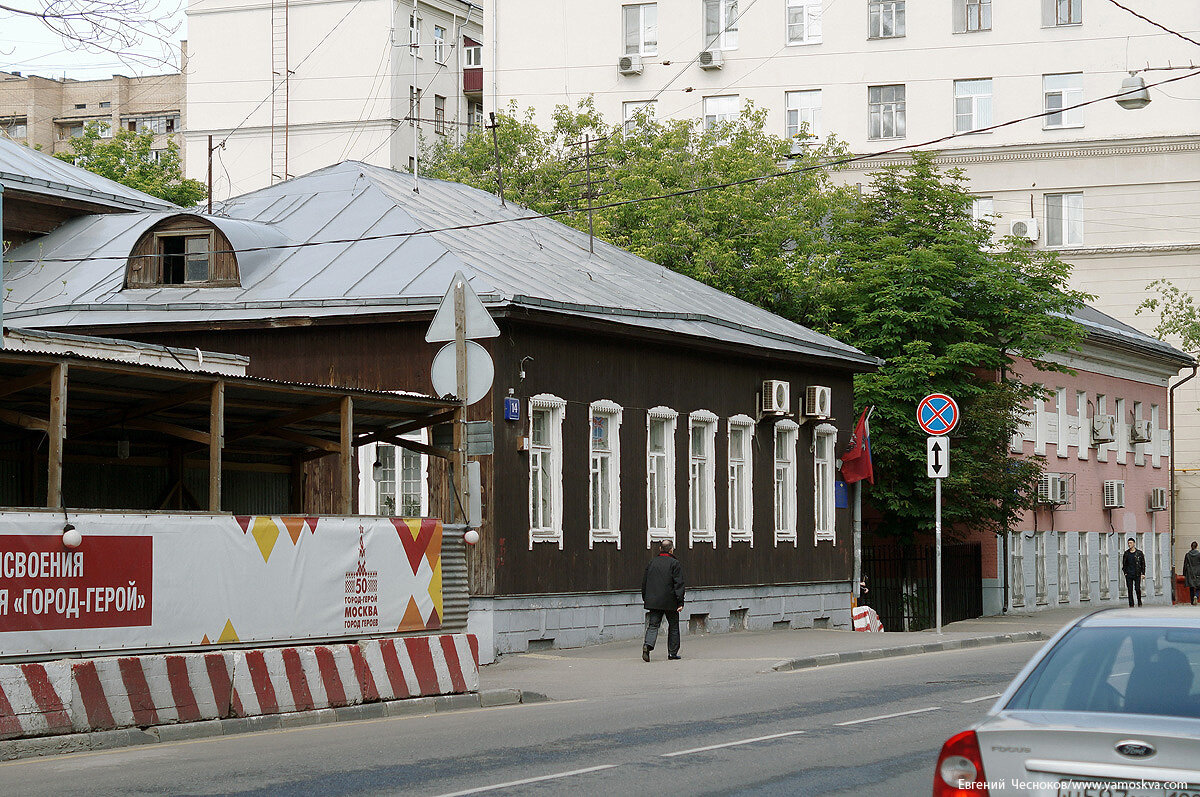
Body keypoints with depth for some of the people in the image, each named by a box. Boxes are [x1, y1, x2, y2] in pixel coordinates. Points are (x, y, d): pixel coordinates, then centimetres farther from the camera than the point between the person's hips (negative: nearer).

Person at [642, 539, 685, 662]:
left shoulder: (651, 563, 8)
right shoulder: (674, 563, -6)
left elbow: (644, 583, 13)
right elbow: (679, 584, -10)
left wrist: (645, 599, 22)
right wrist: (680, 602, -9)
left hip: (653, 601, 3)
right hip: (670, 601, -3)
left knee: (653, 625, 2)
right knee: (673, 626, 11)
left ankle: (648, 645, -23)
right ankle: (673, 652, 13)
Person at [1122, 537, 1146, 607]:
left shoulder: (1139, 553, 3)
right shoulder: (1126, 553, 10)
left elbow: (1143, 564, 6)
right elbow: (1124, 564, 16)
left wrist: (1143, 573, -1)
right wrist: (1125, 572, 5)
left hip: (1137, 574, -2)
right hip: (1129, 575, 2)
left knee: (1137, 589, -8)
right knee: (1130, 590, -2)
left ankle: (1139, 602, 14)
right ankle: (1131, 604, 3)